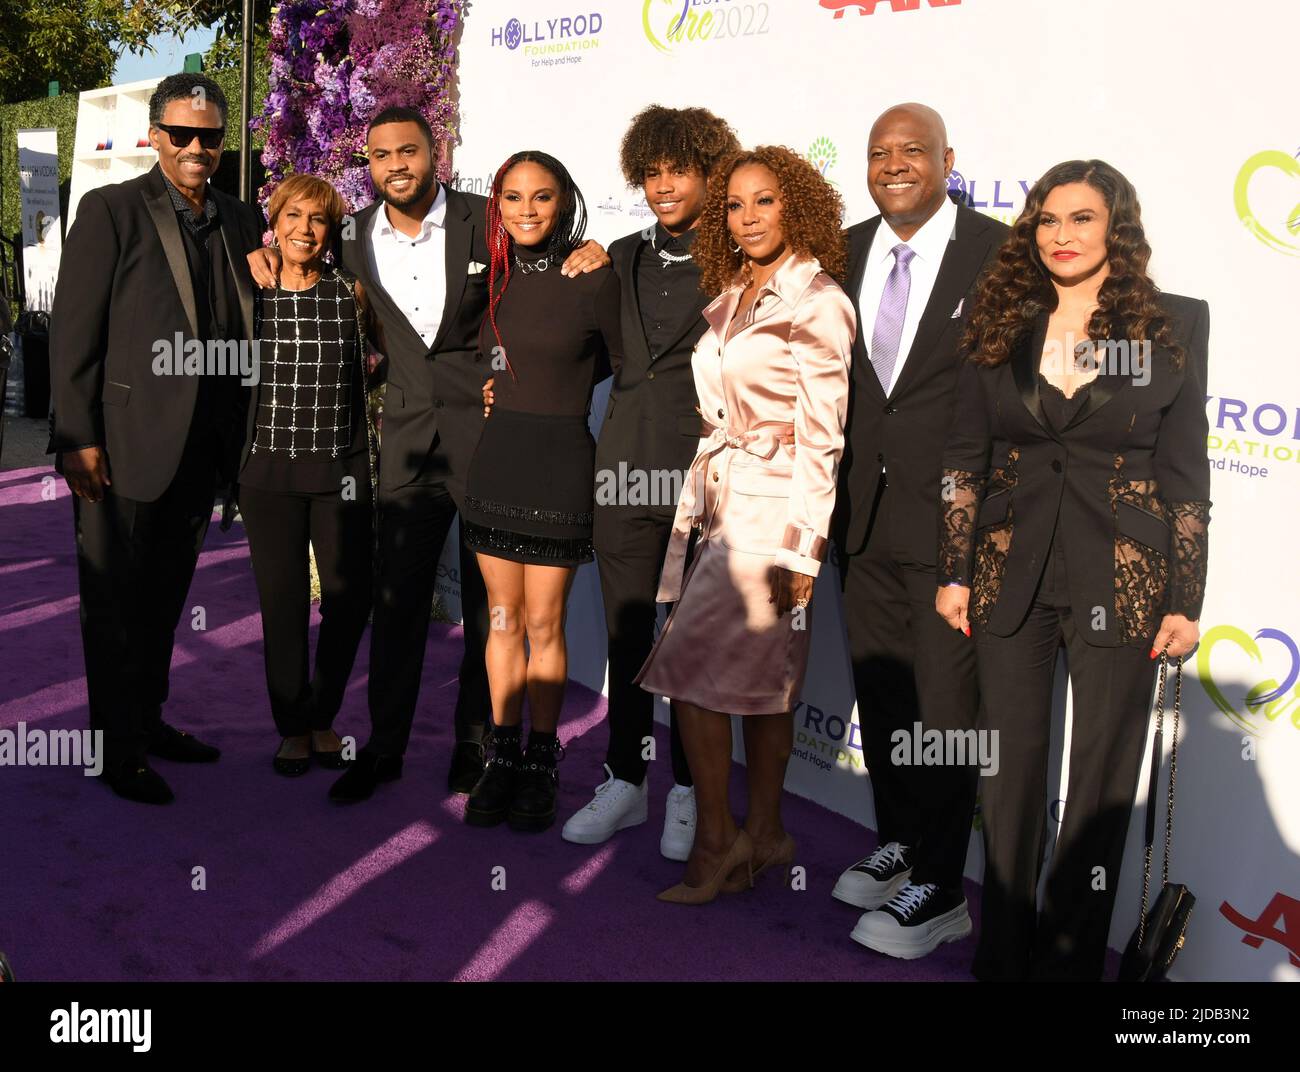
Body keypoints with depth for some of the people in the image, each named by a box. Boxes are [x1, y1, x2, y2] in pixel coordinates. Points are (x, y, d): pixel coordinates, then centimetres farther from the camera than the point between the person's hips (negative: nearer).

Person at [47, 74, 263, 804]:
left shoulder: (241, 222, 9)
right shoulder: (110, 211, -6)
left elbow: (248, 326, 14)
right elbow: (73, 332, -9)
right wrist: (78, 437, -14)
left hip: (202, 448, 5)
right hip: (125, 443, -5)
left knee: (166, 597, 18)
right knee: (116, 601, 7)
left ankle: (149, 719, 34)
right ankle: (118, 748, 20)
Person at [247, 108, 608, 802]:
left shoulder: (486, 221, -5)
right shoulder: (357, 236, 5)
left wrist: (585, 259, -14)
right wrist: (270, 250, 6)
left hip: (488, 428, -2)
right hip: (410, 432, 3)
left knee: (488, 593, 7)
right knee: (397, 592, 5)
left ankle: (476, 739, 22)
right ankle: (384, 745, 18)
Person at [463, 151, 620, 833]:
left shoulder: (594, 281, -7)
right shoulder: (493, 277, 7)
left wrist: (558, 389, 6)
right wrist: (496, 390, 7)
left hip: (559, 464, -4)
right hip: (494, 460, 5)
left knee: (544, 624, 2)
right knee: (503, 617, 11)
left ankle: (540, 766, 16)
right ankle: (502, 758, 21)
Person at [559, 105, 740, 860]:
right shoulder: (623, 257, 14)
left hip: (700, 470, -4)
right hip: (624, 464, 5)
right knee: (626, 633, 11)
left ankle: (689, 792, 19)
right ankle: (625, 782, 24)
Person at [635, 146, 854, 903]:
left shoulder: (818, 303, -10)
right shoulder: (731, 300, 14)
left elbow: (821, 436, -14)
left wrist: (802, 549, -17)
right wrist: (694, 514, 12)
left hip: (774, 507, -8)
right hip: (726, 502, 8)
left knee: (691, 666, -7)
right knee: (760, 674, 11)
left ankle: (717, 841, 6)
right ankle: (765, 836, 21)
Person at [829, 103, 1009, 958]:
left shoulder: (1002, 253, -9)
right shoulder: (843, 253, 8)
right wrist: (828, 494, 7)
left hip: (955, 517, -6)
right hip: (866, 512, 6)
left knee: (945, 702, 2)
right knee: (879, 691, 16)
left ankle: (940, 893, 16)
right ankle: (900, 846, 35)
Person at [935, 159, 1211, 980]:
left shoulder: (1174, 323, -1)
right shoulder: (1001, 323, 4)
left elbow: (1185, 471, -1)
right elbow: (966, 457, 5)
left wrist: (1185, 601, -4)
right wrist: (954, 572, 2)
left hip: (1121, 581, -1)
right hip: (1011, 574, 2)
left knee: (1104, 775, 7)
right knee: (1010, 766, 9)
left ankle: (1073, 957, 24)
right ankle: (1005, 952, 25)